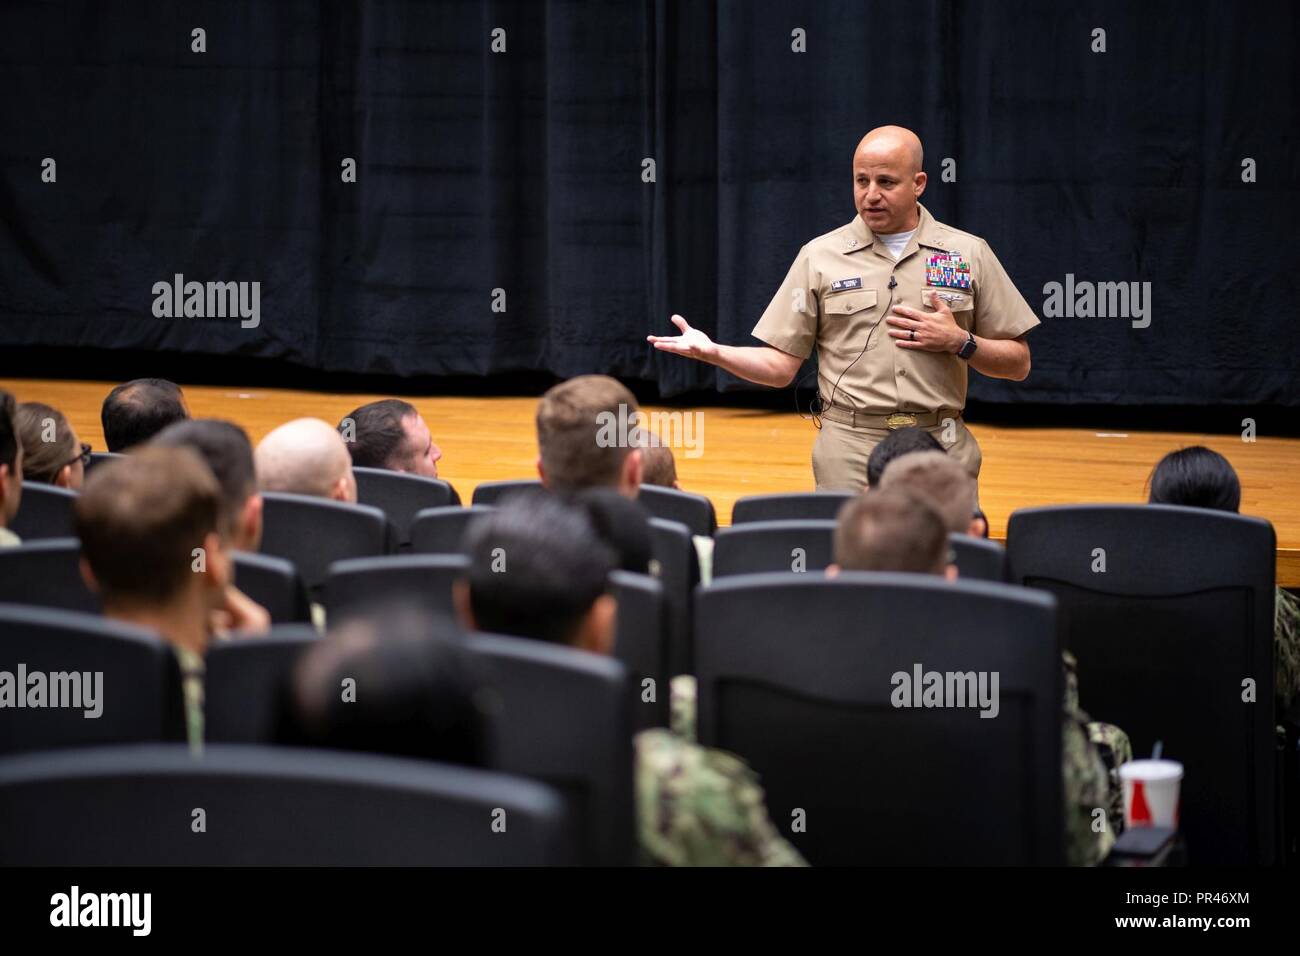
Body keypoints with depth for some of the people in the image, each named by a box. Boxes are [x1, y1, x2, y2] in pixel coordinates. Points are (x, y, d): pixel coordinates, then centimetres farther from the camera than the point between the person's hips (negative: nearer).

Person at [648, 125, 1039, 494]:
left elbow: (1018, 363, 9)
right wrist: (712, 352, -12)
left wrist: (959, 342, -7)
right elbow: (781, 366, 4)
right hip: (849, 454, -1)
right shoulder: (820, 256, 7)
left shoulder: (969, 254, 7)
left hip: (941, 448, 1)